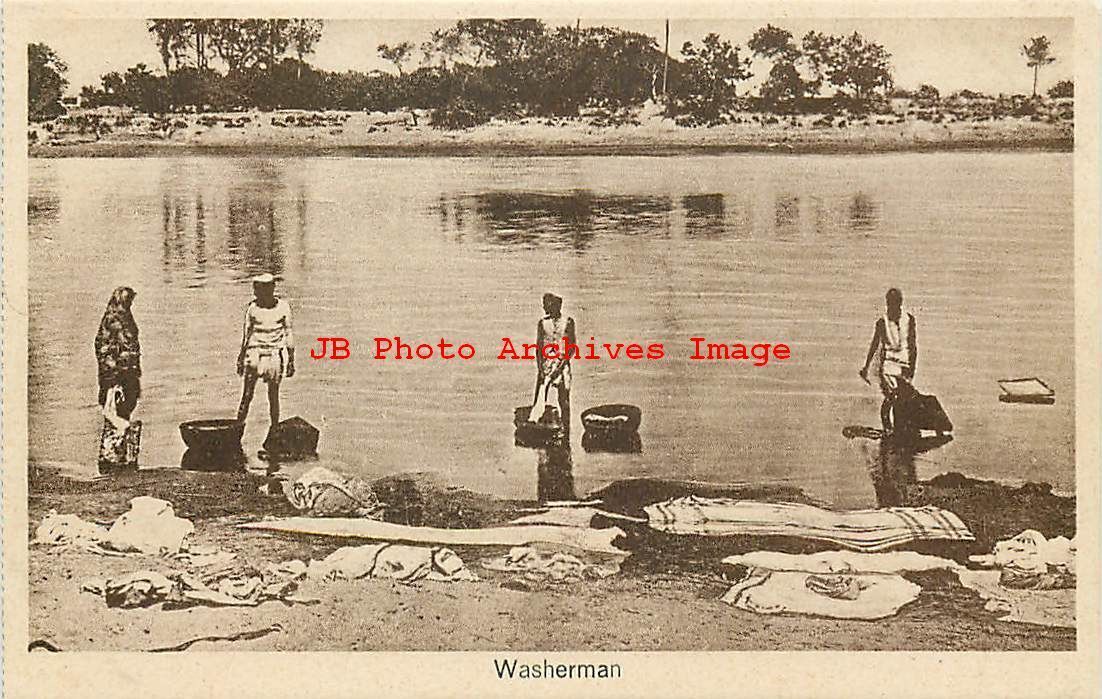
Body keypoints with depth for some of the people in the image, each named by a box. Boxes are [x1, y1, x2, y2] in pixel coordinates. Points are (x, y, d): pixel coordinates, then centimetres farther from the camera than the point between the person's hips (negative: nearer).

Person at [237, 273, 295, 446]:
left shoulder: (283, 307, -3)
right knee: (247, 395, -3)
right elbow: (246, 334, 8)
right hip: (254, 353, 0)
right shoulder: (252, 307, -1)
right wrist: (241, 359, 9)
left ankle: (274, 433, 15)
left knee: (273, 396, 5)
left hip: (275, 354, 0)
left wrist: (291, 360, 4)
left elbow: (288, 334, 4)